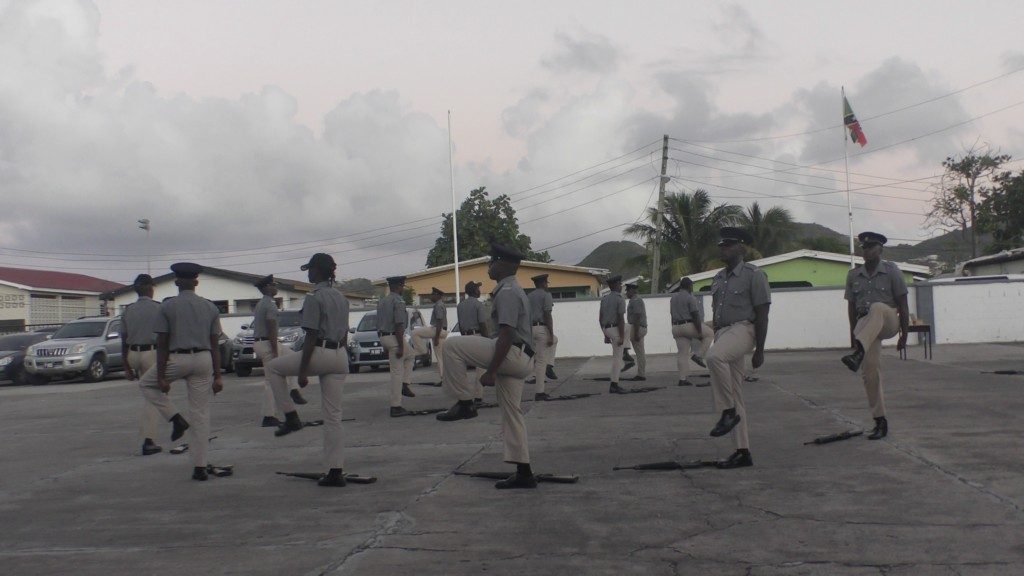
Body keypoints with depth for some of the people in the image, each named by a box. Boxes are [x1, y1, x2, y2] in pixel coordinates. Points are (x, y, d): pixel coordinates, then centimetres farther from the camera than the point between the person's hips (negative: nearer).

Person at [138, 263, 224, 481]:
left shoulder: (167, 306, -2)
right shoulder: (210, 307, 7)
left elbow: (162, 344, -5)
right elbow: (214, 345, 5)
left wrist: (161, 376, -3)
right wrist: (217, 376, 8)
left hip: (176, 359, -3)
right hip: (203, 360, 3)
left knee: (146, 383, 26)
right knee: (201, 415, 6)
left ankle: (176, 418, 10)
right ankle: (200, 467, 6)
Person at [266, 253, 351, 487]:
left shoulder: (314, 298, -10)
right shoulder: (341, 297, 15)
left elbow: (311, 336, -15)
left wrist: (302, 371, -13)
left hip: (320, 354, -8)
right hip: (340, 357, 8)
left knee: (274, 367, 17)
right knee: (333, 416, 8)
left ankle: (291, 416, 11)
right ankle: (336, 471, 6)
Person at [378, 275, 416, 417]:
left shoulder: (382, 302, 13)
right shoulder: (398, 301, -14)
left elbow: (379, 323, 18)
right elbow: (399, 325, -21)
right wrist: (400, 347, -20)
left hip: (383, 337, 9)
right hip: (394, 338, -9)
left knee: (410, 356, 28)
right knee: (397, 372, -3)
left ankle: (404, 385, 15)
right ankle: (396, 407, -1)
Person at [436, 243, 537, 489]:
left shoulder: (506, 293, -11)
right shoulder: (511, 290, 22)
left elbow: (507, 334, -21)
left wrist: (491, 371, -22)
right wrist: (496, 368, 30)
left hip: (512, 354, -10)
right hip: (516, 360, 10)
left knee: (453, 347, -12)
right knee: (511, 413, 11)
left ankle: (465, 403, -7)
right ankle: (524, 473, 14)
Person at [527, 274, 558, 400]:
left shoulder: (528, 297, 17)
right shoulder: (546, 295, -4)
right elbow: (547, 316, -13)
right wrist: (550, 335, -15)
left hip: (529, 329, 7)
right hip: (542, 329, -7)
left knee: (554, 340, 32)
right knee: (541, 361, -3)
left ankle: (549, 366, 18)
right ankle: (539, 392, -2)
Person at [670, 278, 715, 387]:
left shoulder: (673, 298, 14)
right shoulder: (690, 298, -9)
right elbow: (695, 316, -15)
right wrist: (700, 332, -13)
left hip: (676, 327, 7)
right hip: (689, 325, -7)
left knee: (682, 353, 5)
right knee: (710, 333, 15)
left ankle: (683, 379, 1)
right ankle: (699, 355, 5)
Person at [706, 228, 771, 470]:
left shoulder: (753, 274, -3)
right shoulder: (718, 278, 19)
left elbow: (762, 314, -7)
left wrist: (759, 350, -12)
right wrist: (715, 341, 22)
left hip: (743, 329, -8)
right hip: (723, 332, 8)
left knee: (714, 357, -38)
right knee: (734, 396, 6)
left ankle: (729, 411, -25)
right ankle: (742, 452, 9)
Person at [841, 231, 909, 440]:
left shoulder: (891, 271, 0)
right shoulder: (853, 275, 9)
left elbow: (902, 304, -2)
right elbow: (851, 305, 13)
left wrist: (904, 334, -5)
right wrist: (853, 333, 9)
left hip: (888, 321, -4)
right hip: (866, 328, 4)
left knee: (877, 308, -38)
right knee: (870, 373, -5)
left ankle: (859, 353, -58)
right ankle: (880, 422, 2)